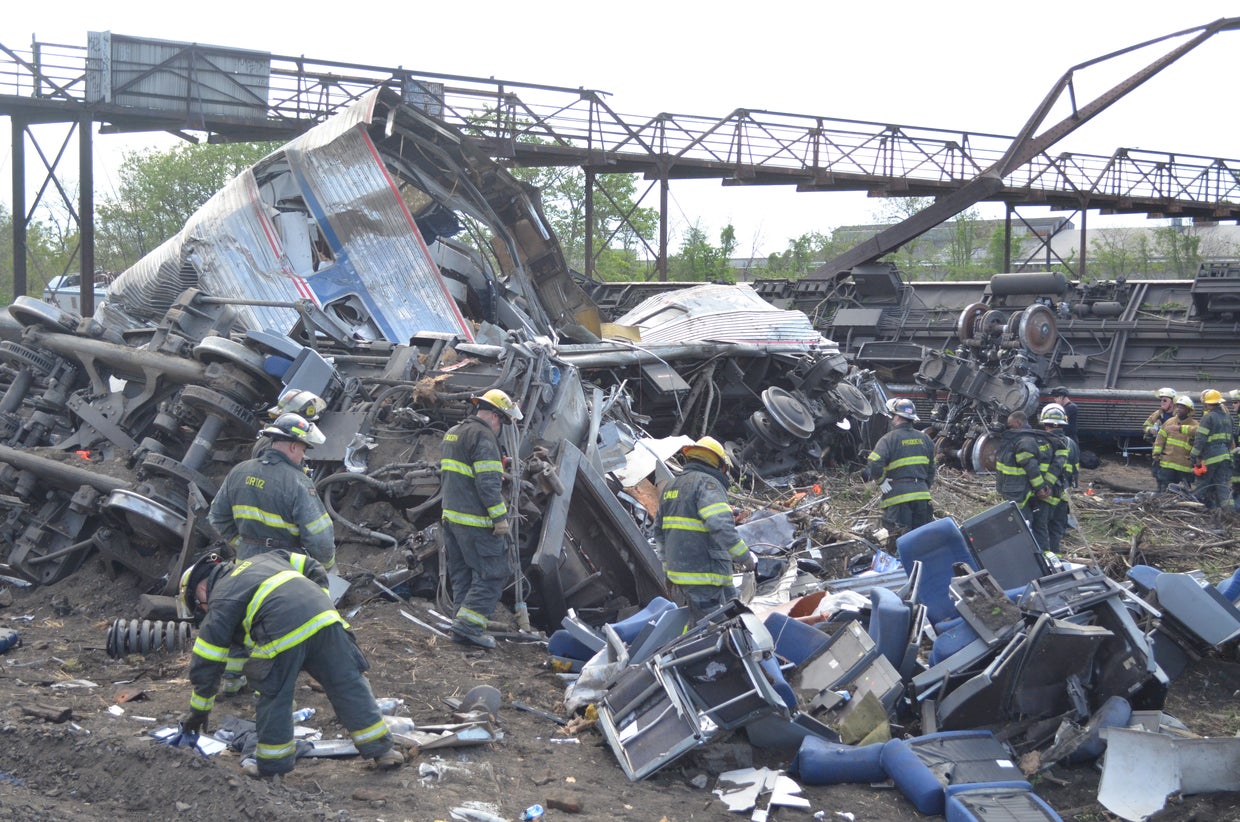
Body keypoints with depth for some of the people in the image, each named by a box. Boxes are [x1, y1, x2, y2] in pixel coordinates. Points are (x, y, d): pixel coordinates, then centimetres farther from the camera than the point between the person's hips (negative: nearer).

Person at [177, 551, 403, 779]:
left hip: (283, 633, -6)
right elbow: (314, 570, 32)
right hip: (325, 617, 6)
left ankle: (272, 762, 24)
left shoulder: (220, 600, 16)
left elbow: (205, 662, 17)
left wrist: (199, 711, 26)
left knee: (274, 698, 14)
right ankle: (382, 750, 16)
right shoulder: (263, 560, 33)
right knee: (348, 684, 12)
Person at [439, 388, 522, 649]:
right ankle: (468, 624, -11)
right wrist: (501, 518, -18)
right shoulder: (484, 437, -14)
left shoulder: (452, 433, 18)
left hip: (450, 516, 10)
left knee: (461, 574, 14)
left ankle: (463, 628, 15)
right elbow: (489, 483, -21)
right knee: (492, 573, -5)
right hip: (476, 521, -10)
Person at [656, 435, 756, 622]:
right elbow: (722, 526, -24)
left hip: (678, 570, 9)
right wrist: (745, 556, -16)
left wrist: (668, 564, 33)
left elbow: (659, 531, 25)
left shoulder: (670, 487, 18)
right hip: (703, 575, -9)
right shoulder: (707, 484, -11)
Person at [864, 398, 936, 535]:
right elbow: (931, 469, 19)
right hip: (922, 494, 5)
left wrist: (881, 481, -6)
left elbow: (873, 465, -20)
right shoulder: (925, 439, 13)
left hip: (899, 495, -5)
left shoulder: (889, 439, -7)